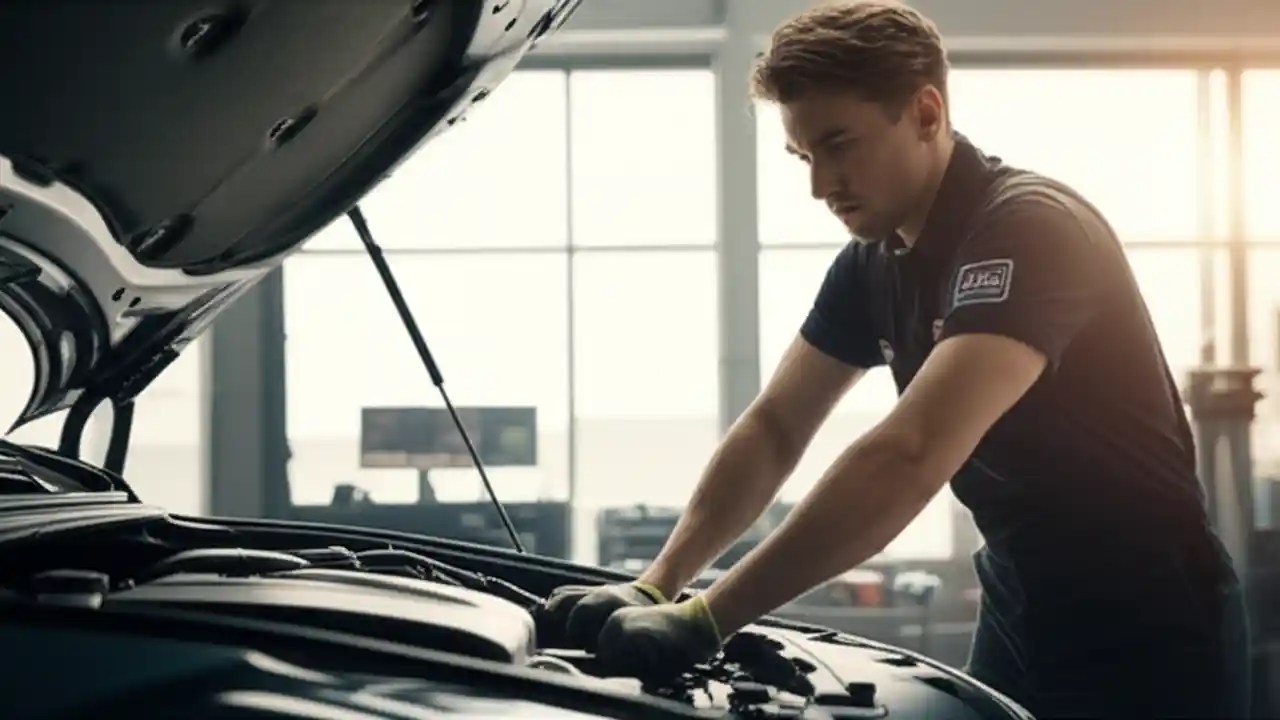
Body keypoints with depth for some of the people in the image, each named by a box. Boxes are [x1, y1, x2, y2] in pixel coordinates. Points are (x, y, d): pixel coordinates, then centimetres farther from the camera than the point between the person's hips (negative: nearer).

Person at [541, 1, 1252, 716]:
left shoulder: (1031, 229, -24)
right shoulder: (872, 262, 2)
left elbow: (909, 457, -35)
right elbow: (774, 427, 6)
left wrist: (705, 620, -36)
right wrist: (656, 588, -8)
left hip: (1147, 629, -7)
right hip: (1022, 611, 7)